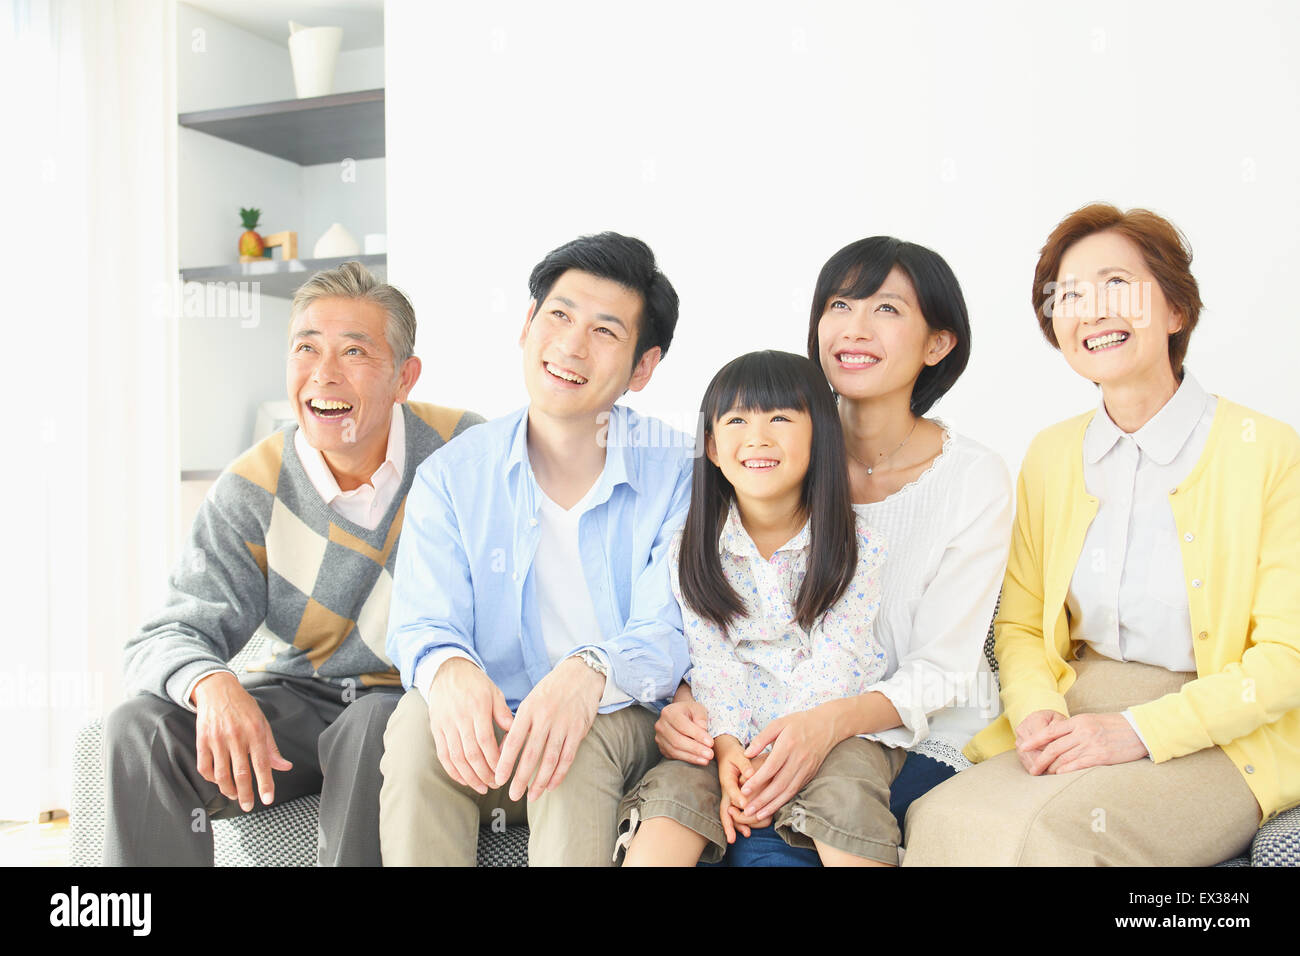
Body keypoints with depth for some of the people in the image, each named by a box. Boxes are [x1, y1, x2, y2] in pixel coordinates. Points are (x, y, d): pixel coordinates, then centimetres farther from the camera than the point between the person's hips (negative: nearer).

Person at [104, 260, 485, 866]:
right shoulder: (252, 490, -5)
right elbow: (168, 637, -8)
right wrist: (212, 684, -33)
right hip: (299, 698, 3)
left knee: (378, 725, -36)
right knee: (139, 730, -19)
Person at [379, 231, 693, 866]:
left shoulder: (676, 473, -3)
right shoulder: (451, 476, 4)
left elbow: (671, 633, -12)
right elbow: (420, 622, -5)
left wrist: (592, 671, -36)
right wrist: (448, 668, -32)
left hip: (622, 727, -1)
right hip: (485, 744, 2)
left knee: (578, 738, -35)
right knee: (420, 716, -31)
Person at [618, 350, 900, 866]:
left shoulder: (855, 547, -5)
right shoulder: (692, 552, 1)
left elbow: (834, 665, -10)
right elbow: (712, 660, -3)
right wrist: (726, 746, -19)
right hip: (737, 730, 2)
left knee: (848, 795, -31)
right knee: (672, 786, -24)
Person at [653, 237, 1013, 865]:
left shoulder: (973, 478, -8)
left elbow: (940, 671, -10)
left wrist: (833, 720, -28)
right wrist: (683, 698, -19)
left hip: (925, 737, -3)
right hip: (794, 728, 3)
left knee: (765, 844, -28)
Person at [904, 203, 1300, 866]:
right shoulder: (1050, 456, 10)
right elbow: (1020, 626, 13)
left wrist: (1140, 729, -18)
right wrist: (1036, 712, -9)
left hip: (1221, 741, -4)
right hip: (1074, 725, 4)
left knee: (1051, 825, -33)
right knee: (943, 819, -26)